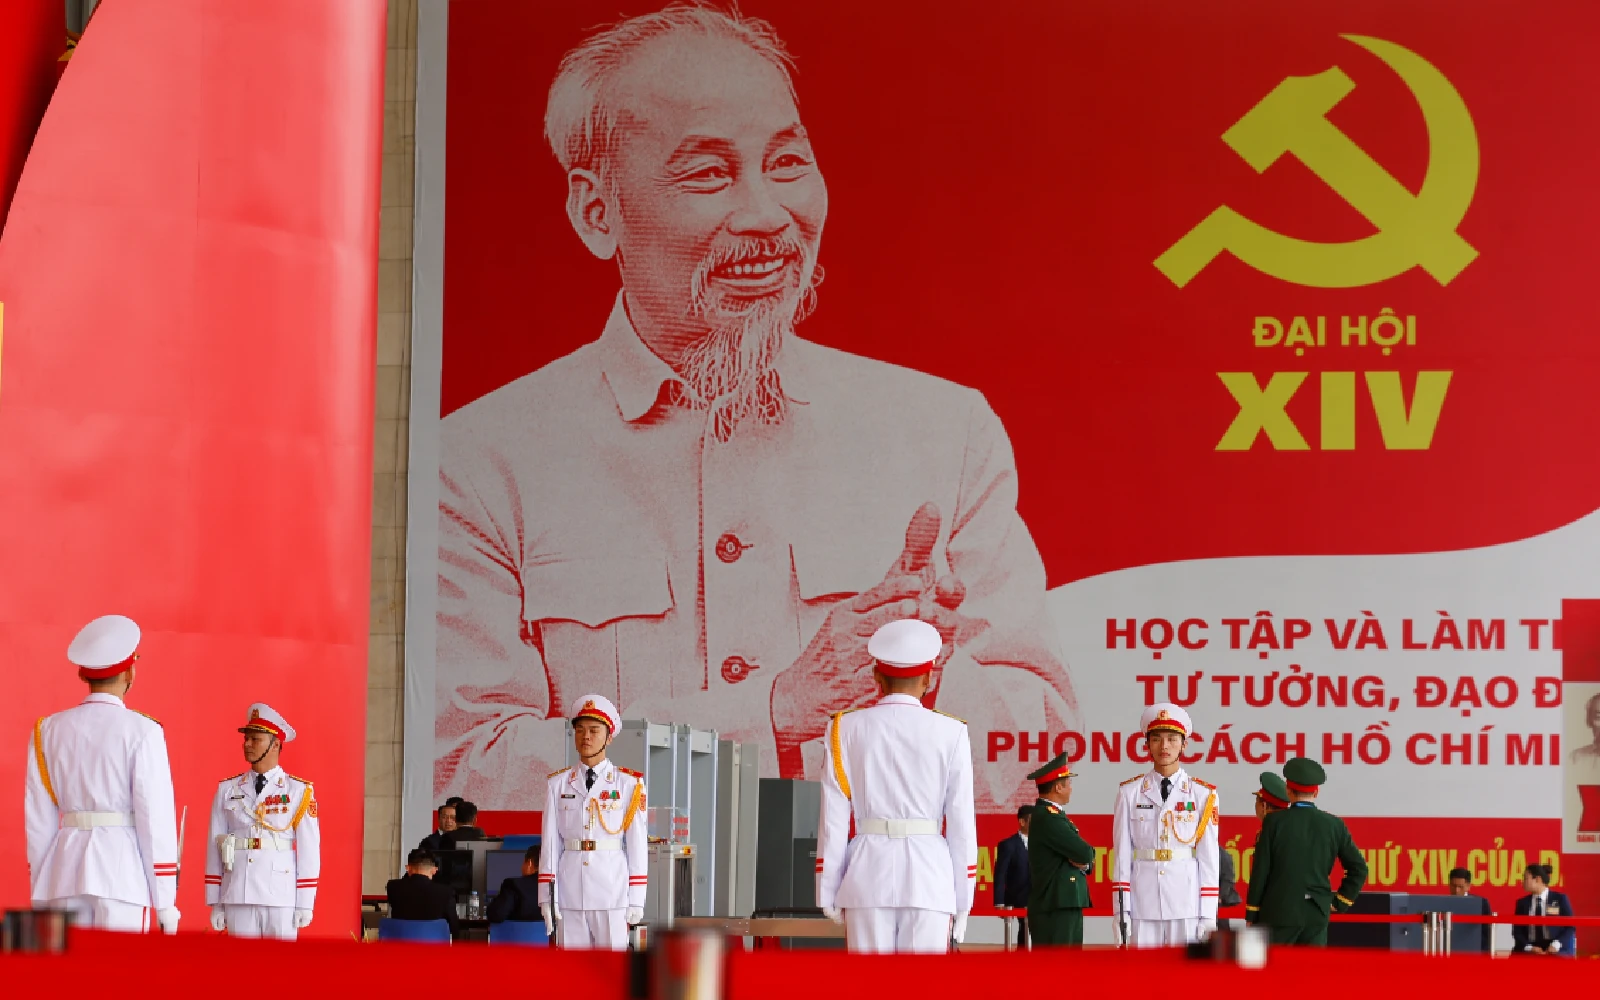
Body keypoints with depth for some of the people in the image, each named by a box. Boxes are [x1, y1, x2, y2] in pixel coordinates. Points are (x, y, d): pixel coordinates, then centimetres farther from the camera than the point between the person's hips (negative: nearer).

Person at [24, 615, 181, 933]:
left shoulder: (48, 730, 7)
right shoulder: (142, 732, -5)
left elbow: (38, 821, 9)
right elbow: (156, 820, -7)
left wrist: (39, 895, 15)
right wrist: (165, 901, -2)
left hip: (64, 868, 4)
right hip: (123, 870, -4)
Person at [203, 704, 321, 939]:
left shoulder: (299, 791, 2)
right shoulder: (227, 790, 9)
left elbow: (309, 850, 0)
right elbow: (214, 848, 8)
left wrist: (305, 904, -4)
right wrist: (215, 903, 4)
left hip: (281, 898, -2)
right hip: (238, 897, 2)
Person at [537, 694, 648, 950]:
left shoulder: (628, 784, 3)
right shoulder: (558, 784, 9)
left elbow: (637, 845, 2)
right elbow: (550, 844, 8)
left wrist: (636, 900, -2)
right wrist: (546, 897, 3)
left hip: (612, 890, -2)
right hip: (570, 893, 2)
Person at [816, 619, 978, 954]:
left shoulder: (846, 729, 4)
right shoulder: (950, 734, 2)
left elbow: (834, 817, 3)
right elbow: (962, 824, 2)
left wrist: (828, 892, 8)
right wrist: (962, 902, 7)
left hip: (868, 872, 1)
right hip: (929, 875, -1)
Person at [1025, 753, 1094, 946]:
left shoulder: (1053, 815, 19)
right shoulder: (1047, 817, -14)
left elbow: (1087, 856, 19)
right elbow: (1085, 853, -18)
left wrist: (1084, 861, -3)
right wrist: (1086, 856, 5)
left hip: (1067, 904, 11)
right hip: (1055, 907, -11)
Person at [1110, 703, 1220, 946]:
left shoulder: (1202, 795, 4)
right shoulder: (1130, 793, 6)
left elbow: (1209, 857, 3)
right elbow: (1122, 855, 4)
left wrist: (1208, 915, -2)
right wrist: (1121, 911, -1)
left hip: (1187, 903, 0)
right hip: (1143, 904, 0)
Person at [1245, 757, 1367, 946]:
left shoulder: (1275, 821, -7)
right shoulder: (1334, 824, 1)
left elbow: (1260, 871, -5)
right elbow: (1358, 868, 4)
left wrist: (1251, 916, 3)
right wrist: (1340, 902, 12)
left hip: (1279, 912, -3)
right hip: (1316, 915, 3)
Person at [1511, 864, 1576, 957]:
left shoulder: (1560, 899, 5)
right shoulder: (1522, 903, 13)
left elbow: (1570, 927, 3)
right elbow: (1517, 931, 8)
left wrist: (1556, 945, -13)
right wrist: (1529, 947, -11)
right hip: (1529, 953, 2)